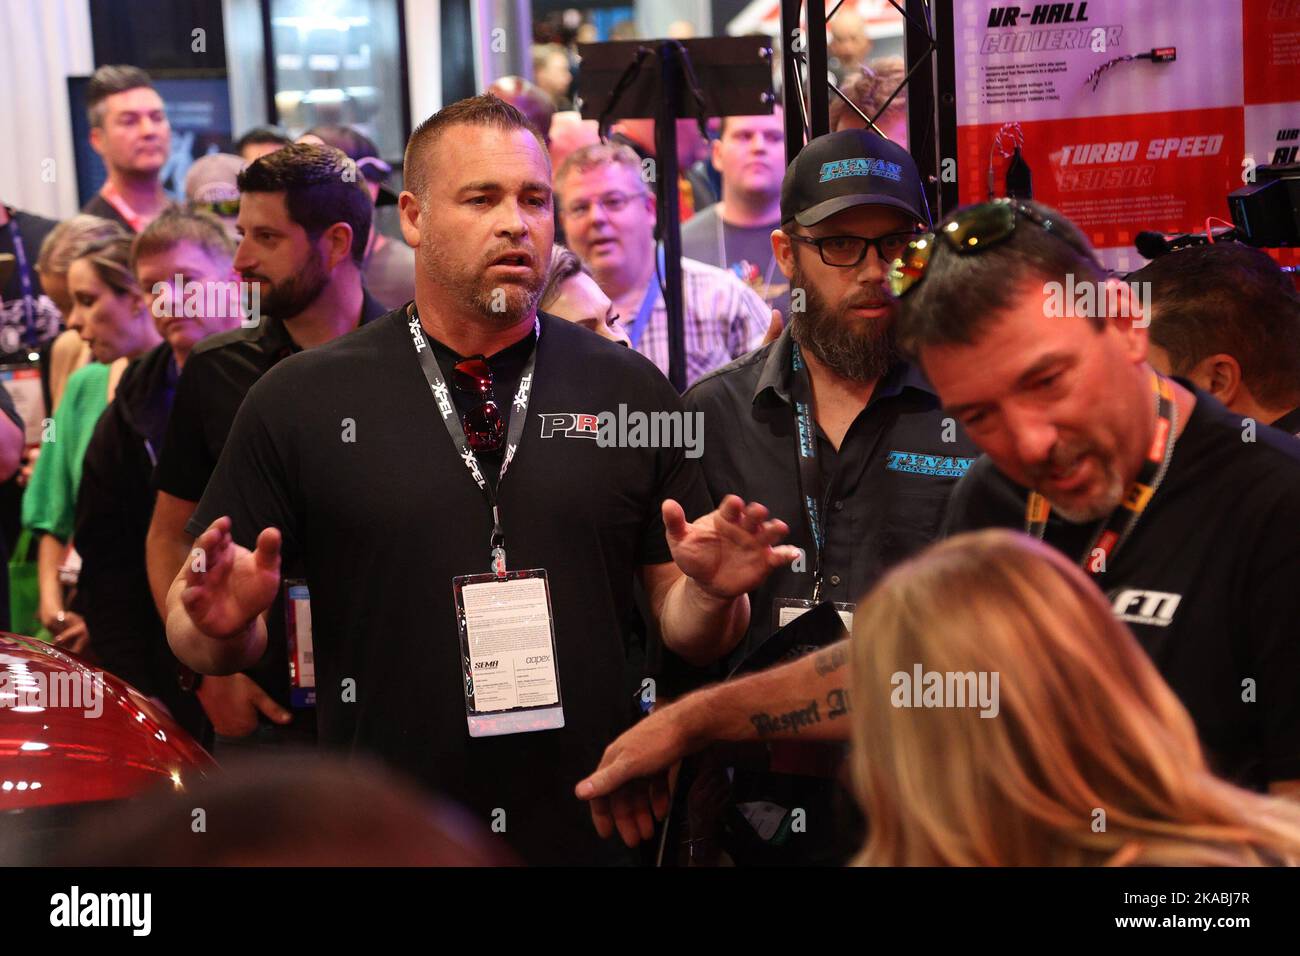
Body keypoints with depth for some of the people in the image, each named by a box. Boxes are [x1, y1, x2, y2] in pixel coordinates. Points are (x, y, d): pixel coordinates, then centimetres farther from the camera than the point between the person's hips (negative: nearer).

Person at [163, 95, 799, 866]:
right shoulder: (302, 400, -3)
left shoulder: (632, 392, 2)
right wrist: (224, 622, -22)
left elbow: (688, 636, 5)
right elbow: (195, 633, 0)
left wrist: (712, 592, -16)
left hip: (597, 832, 1)